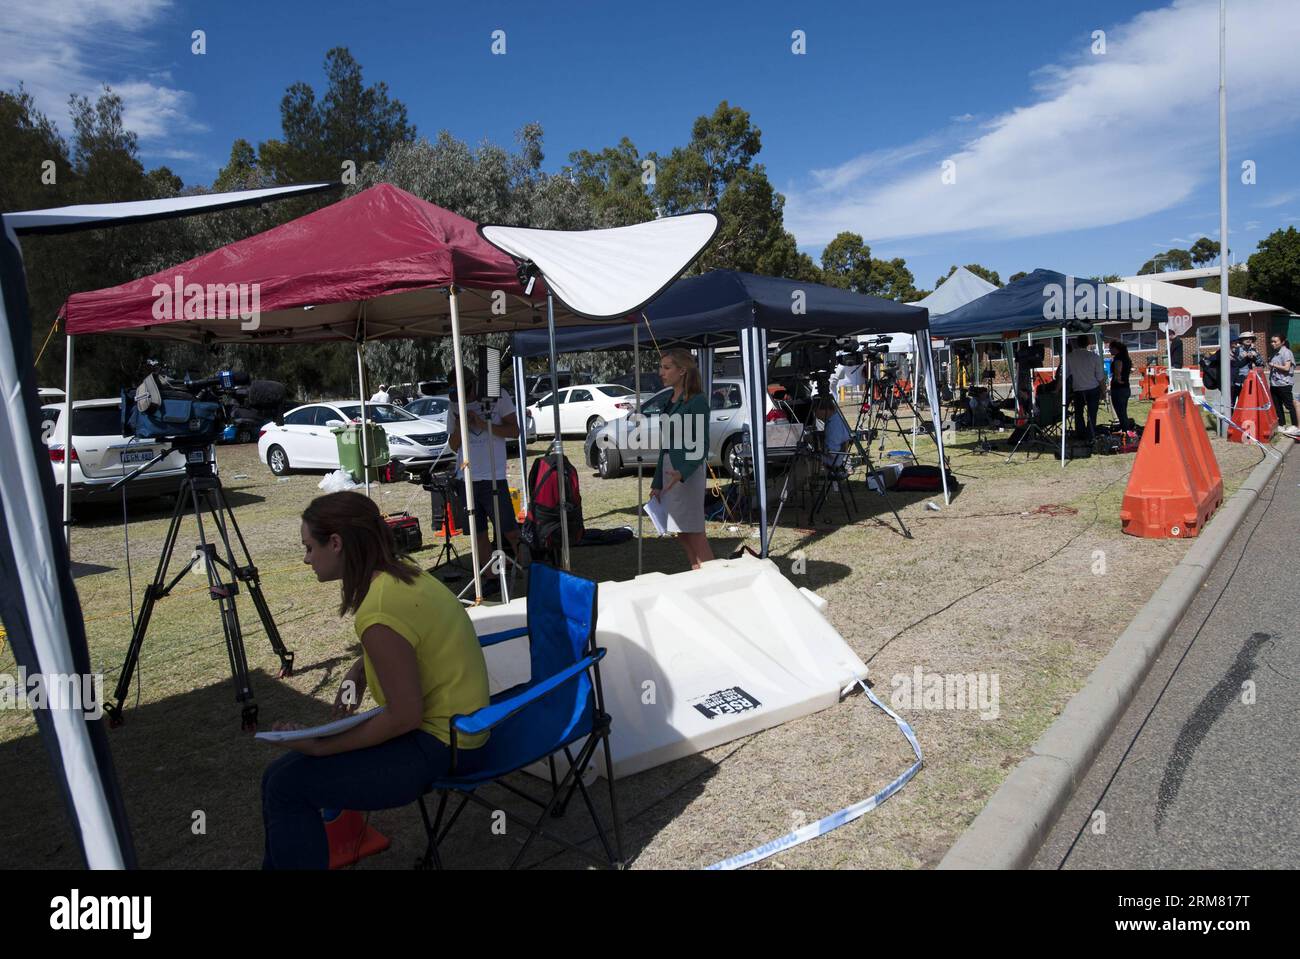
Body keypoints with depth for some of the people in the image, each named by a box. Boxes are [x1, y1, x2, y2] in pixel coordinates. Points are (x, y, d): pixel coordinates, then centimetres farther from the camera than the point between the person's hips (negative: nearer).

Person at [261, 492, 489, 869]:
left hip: (441, 746, -9)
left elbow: (404, 716, -23)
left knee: (285, 784, -8)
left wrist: (320, 747, -15)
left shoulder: (379, 612, -27)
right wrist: (356, 672, 4)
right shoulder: (402, 573, 0)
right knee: (288, 768, 15)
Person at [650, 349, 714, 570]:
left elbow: (702, 446, -15)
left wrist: (682, 473, -30)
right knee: (682, 533, 11)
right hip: (668, 470, 8)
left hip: (689, 471, -8)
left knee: (694, 533, -6)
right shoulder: (668, 402, 14)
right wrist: (657, 483, 16)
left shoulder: (697, 401, -10)